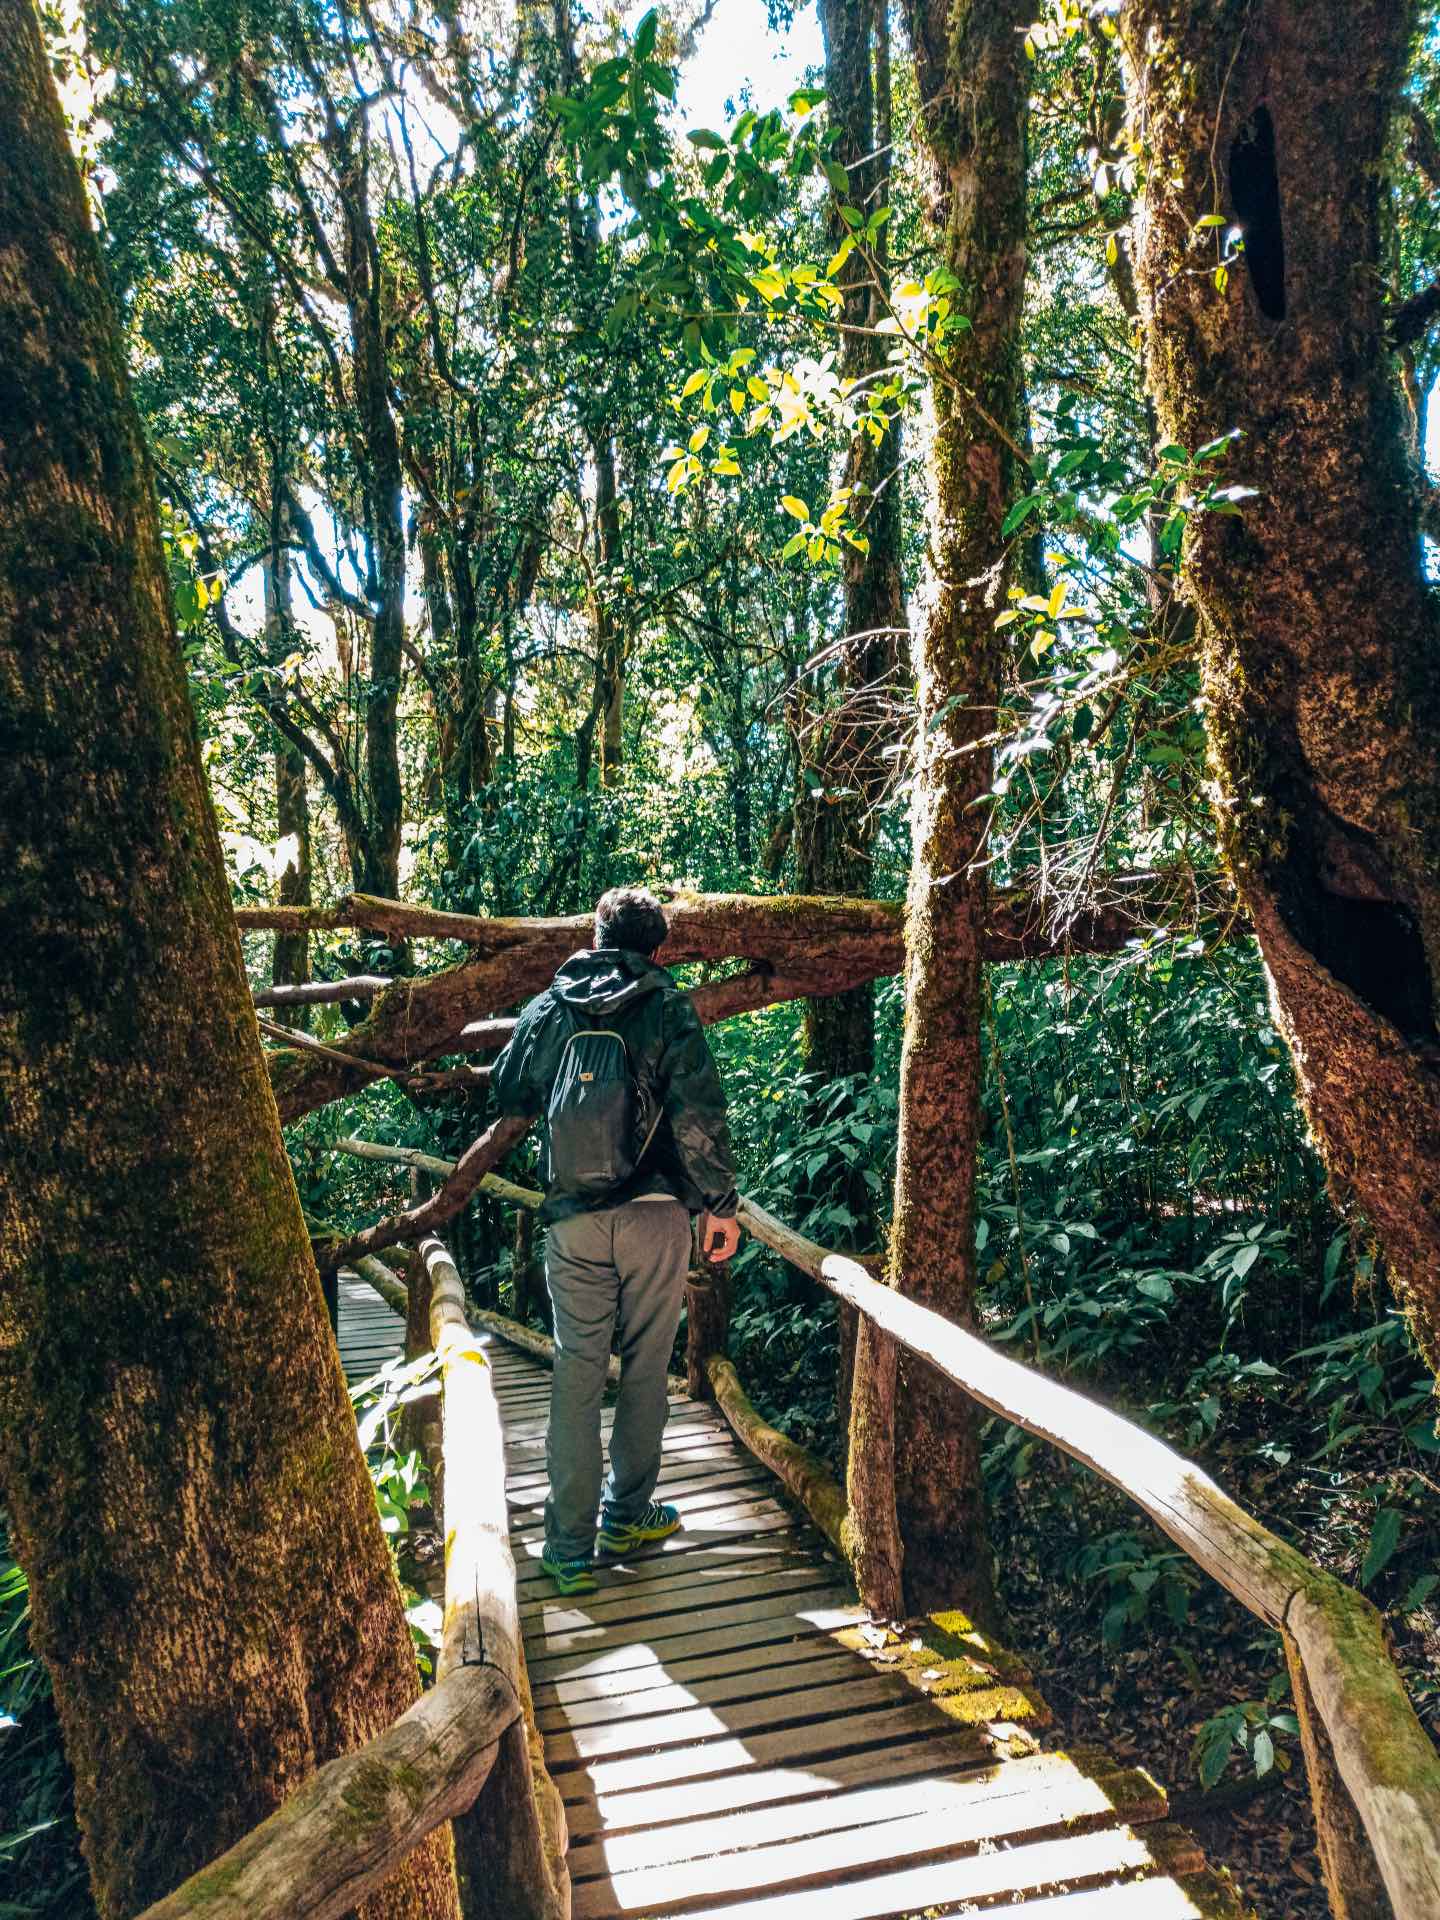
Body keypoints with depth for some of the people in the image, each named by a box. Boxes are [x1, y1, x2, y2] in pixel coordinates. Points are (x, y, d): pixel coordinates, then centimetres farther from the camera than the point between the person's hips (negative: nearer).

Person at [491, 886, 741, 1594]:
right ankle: (626, 1515, 26)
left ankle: (571, 1547, 11)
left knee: (577, 1370, 7)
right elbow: (699, 1111, -11)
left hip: (573, 1217, 2)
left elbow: (508, 1093, 16)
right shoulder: (668, 1006, -4)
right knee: (645, 1365, 13)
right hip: (654, 1212, -2)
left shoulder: (548, 1007, 6)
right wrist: (719, 1203, -3)